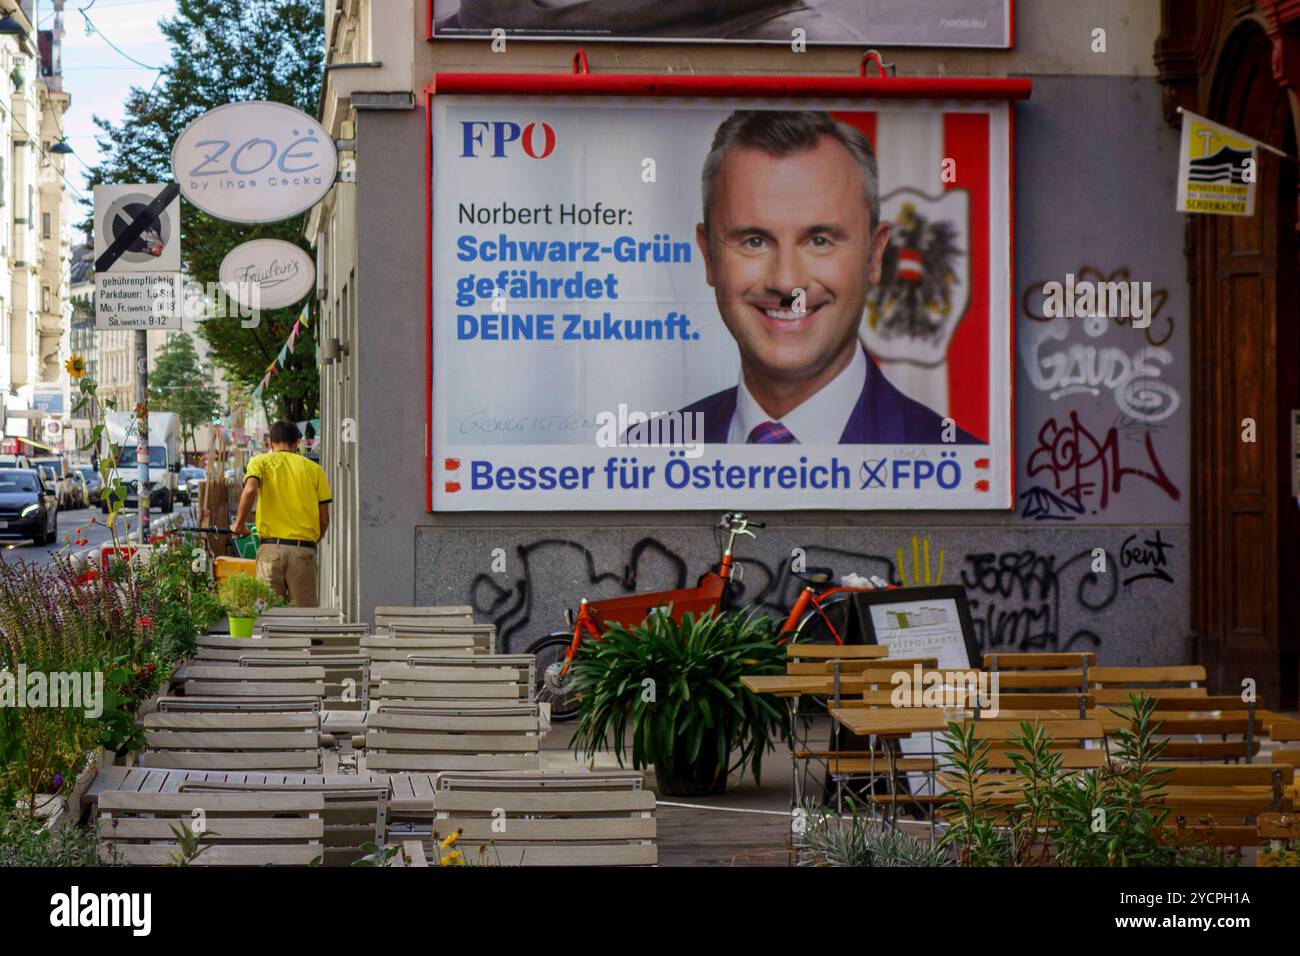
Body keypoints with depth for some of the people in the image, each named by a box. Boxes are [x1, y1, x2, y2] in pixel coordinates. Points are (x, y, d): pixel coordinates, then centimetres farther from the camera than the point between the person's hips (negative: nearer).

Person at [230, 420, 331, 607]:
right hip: (304, 549, 1)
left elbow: (250, 490, -13)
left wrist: (239, 523, 0)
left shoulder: (260, 462, 8)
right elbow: (324, 519, 8)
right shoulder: (314, 468, 12)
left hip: (271, 547, -1)